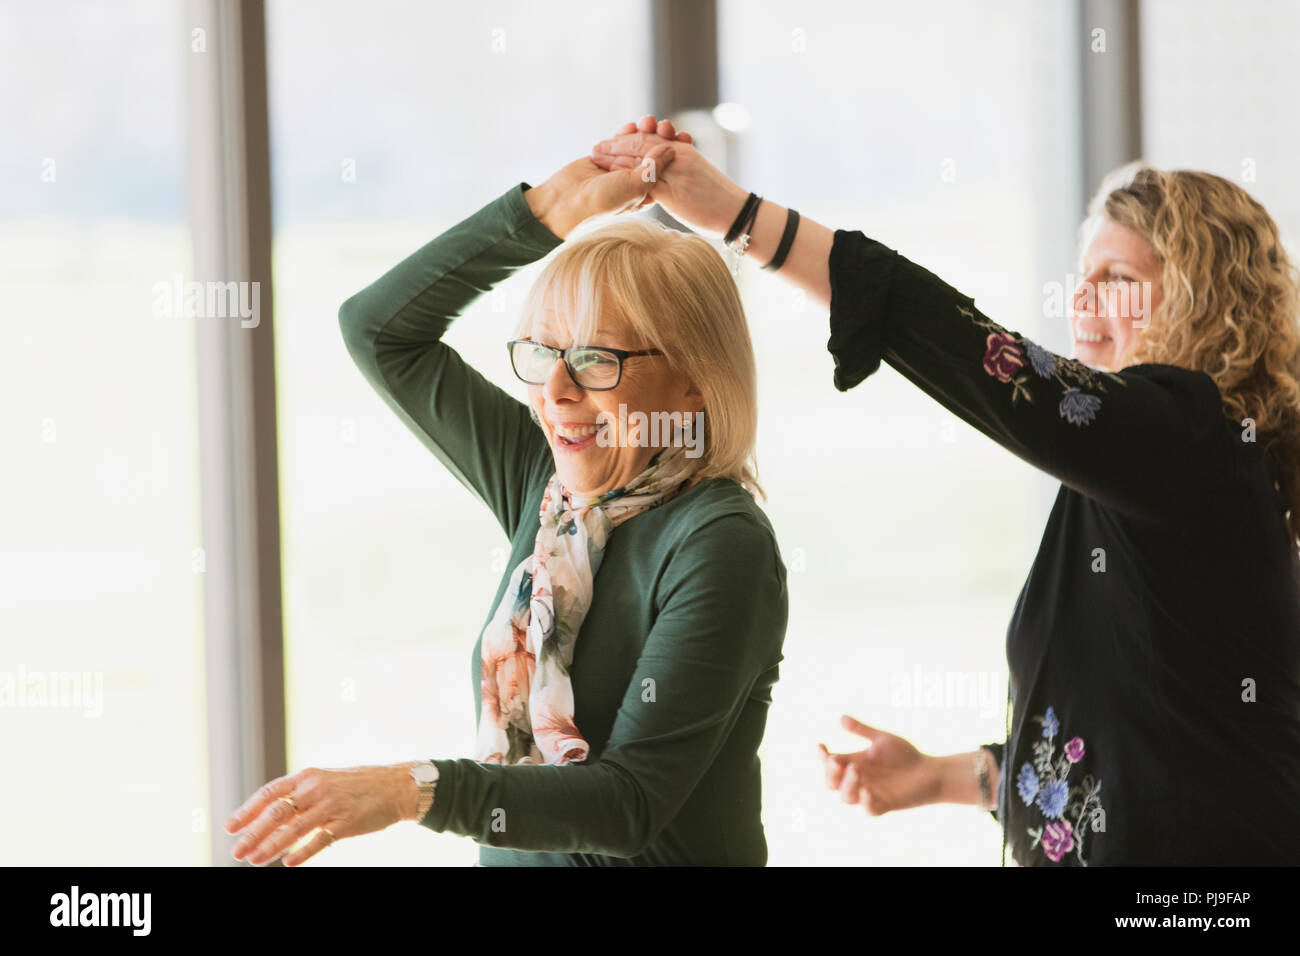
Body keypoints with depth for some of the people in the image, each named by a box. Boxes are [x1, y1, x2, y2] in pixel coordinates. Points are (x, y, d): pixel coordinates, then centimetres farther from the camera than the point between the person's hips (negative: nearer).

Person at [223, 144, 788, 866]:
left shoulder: (723, 547, -12)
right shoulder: (543, 480, 8)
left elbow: (630, 802, -18)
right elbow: (377, 328, 16)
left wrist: (414, 791, -27)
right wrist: (549, 209, 8)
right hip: (508, 859, 7)